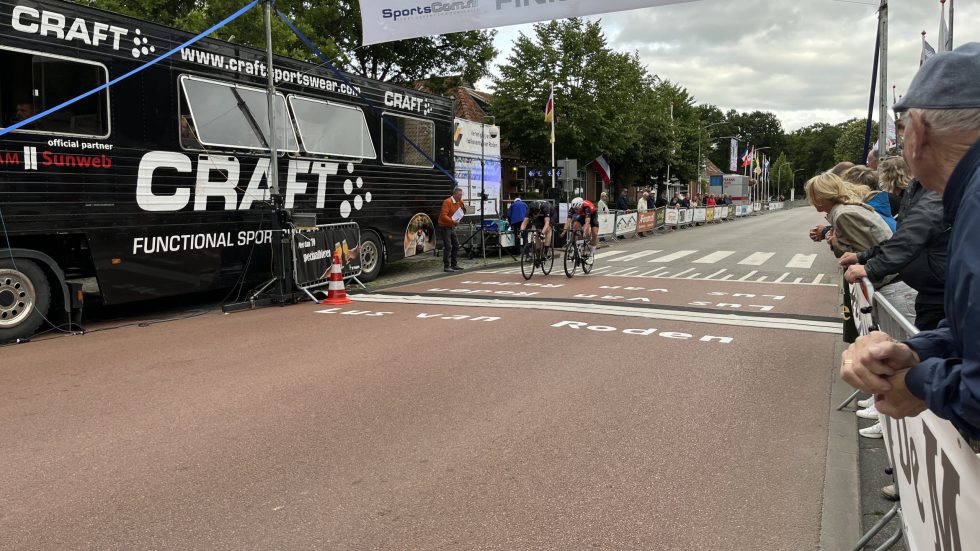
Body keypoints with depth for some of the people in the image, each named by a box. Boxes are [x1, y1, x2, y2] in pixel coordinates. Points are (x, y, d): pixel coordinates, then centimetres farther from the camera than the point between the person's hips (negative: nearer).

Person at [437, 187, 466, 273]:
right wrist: (452, 221, -33)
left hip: (452, 227, 9)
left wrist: (463, 207, -7)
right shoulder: (447, 202, -18)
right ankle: (446, 267, -7)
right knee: (448, 247, -11)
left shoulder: (459, 202, 6)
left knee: (456, 245, 9)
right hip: (444, 227, -9)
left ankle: (454, 265, 17)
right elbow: (443, 215, -24)